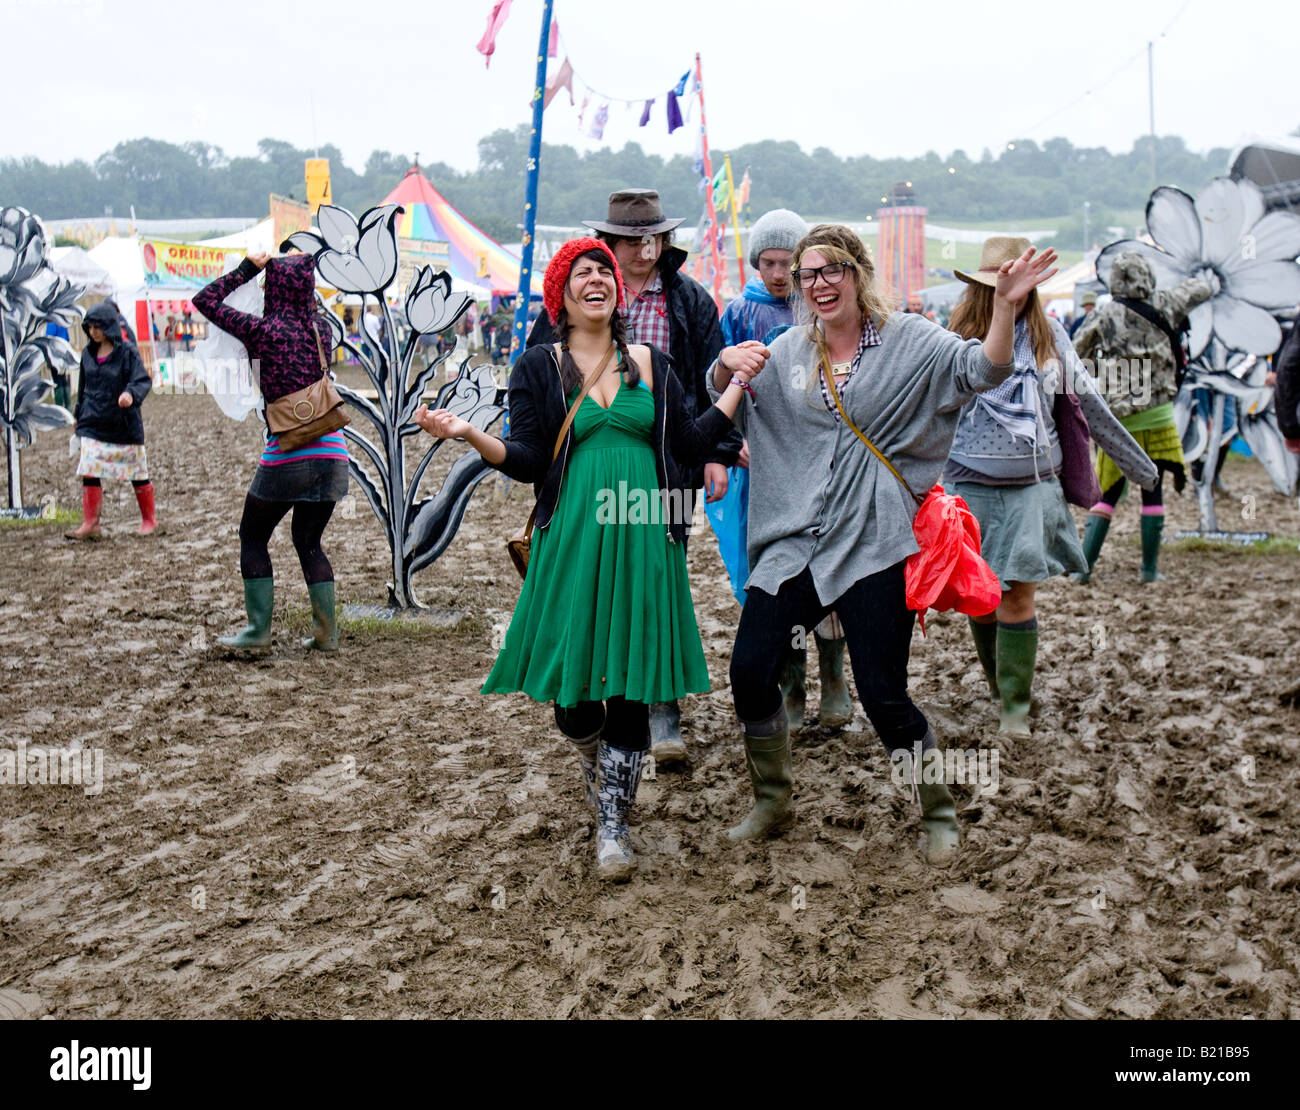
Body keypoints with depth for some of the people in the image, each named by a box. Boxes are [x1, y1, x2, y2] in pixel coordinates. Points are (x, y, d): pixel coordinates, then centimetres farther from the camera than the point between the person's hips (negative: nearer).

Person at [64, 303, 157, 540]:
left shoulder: (127, 351, -9)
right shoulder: (88, 353, 8)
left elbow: (143, 380, -18)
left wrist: (131, 393, -38)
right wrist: (78, 414, 24)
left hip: (125, 425, -4)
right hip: (93, 425, 5)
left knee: (138, 475, 5)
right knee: (89, 473, -4)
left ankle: (149, 520, 20)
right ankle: (90, 524, 2)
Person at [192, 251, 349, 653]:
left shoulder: (266, 330, -7)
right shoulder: (322, 329, 7)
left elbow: (205, 300, 0)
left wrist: (248, 268, 5)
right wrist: (300, 267, 19)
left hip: (287, 454, -5)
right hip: (331, 451, 5)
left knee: (253, 536, 13)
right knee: (308, 541, 17)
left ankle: (259, 629, 11)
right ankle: (326, 632, 13)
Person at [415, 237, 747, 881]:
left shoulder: (649, 364, 12)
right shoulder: (538, 368, 5)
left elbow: (688, 443, 10)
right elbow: (526, 462, -3)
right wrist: (468, 434, -19)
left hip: (642, 539, 2)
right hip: (572, 539, -1)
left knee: (632, 685, 0)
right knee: (572, 682, 0)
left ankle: (612, 824, 12)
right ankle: (593, 762, 35)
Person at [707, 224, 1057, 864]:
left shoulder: (908, 340, 0)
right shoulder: (788, 352, 12)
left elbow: (982, 370, -13)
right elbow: (720, 401, 17)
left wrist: (1005, 305, -31)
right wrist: (727, 365, -7)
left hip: (873, 546, -4)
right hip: (795, 538, 5)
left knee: (882, 694, -5)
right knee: (749, 672, 0)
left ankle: (939, 814, 20)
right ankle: (772, 804, 23)